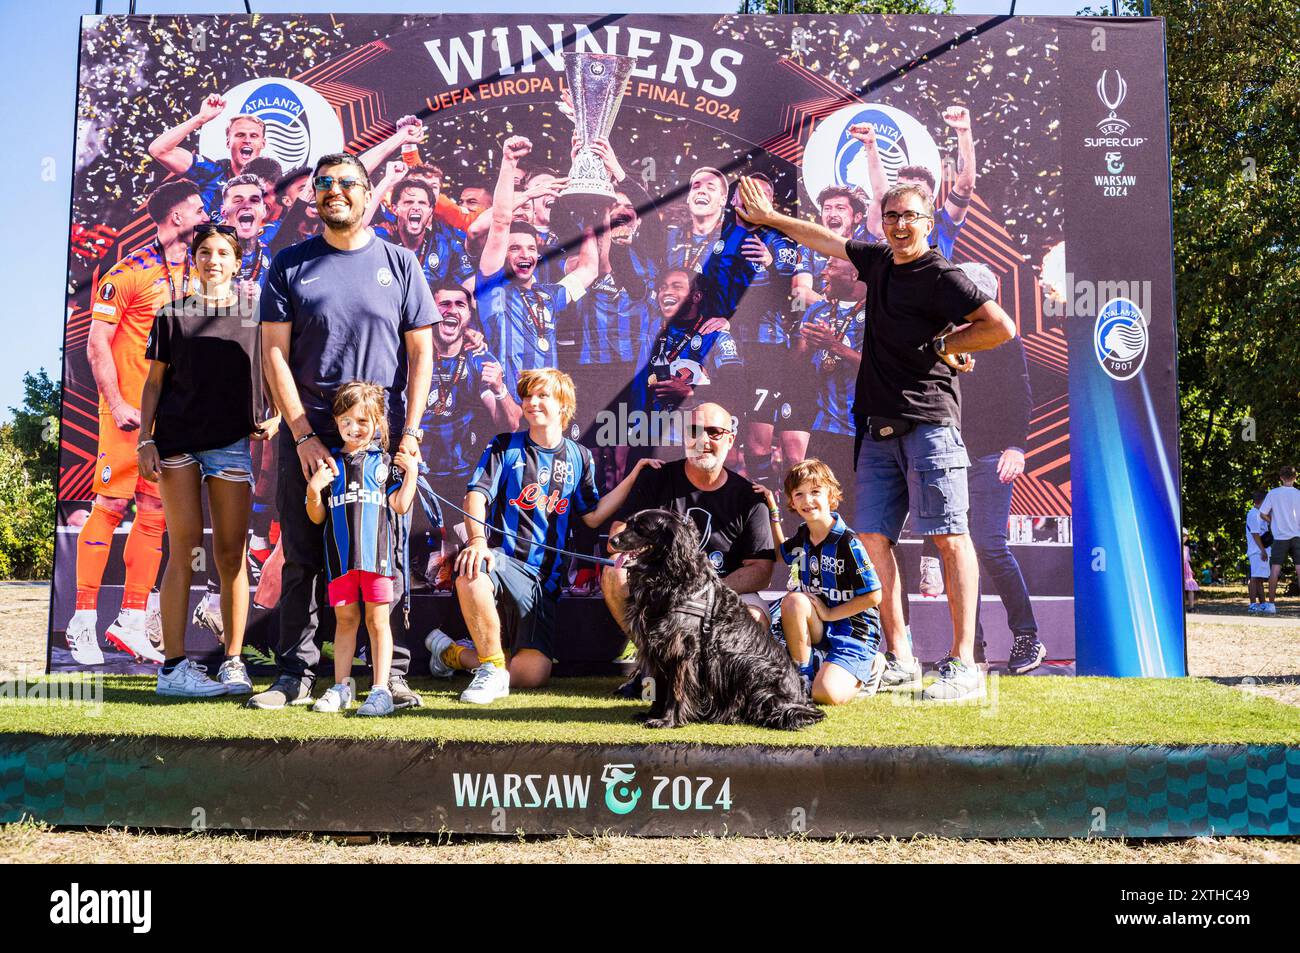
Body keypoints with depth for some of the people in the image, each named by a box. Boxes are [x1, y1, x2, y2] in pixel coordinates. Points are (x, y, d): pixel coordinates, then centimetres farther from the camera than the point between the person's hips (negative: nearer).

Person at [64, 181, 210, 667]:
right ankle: (84, 621, 4)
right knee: (111, 504, -6)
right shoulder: (129, 273, -6)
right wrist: (117, 404, -14)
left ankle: (132, 622, 12)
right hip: (131, 411, -6)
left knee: (156, 512, 5)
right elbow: (97, 344, -7)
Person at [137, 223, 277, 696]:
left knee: (232, 553, -1)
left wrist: (275, 418, -5)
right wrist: (144, 439, 0)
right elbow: (154, 382, 10)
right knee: (185, 550, -5)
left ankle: (233, 663, 5)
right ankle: (173, 665, -2)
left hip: (232, 442, 1)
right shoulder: (173, 315, 13)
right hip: (177, 440, 0)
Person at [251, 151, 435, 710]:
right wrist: (302, 434, -8)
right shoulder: (290, 266, 7)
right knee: (302, 560, 4)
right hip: (307, 438, 1)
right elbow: (274, 354, 2)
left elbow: (420, 354, 5)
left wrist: (410, 433, -5)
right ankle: (295, 676, 13)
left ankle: (392, 674, 10)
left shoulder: (399, 264, 8)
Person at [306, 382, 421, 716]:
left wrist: (411, 472, -4)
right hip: (341, 555, 2)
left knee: (377, 619, 1)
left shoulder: (385, 462, 7)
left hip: (376, 553, -2)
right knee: (345, 619, 9)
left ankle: (380, 689, 4)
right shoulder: (329, 464, 11)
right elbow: (317, 517, 10)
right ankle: (341, 687, 19)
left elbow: (400, 506, -1)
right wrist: (313, 491, -8)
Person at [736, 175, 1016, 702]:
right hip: (878, 427, 7)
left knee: (948, 536, -8)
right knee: (873, 536, 2)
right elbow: (825, 239, 33)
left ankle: (963, 664, -7)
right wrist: (770, 216, 42)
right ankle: (899, 659, 9)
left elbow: (1002, 327, -12)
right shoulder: (878, 262, 17)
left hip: (928, 422, -7)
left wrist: (942, 346, -3)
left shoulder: (940, 276, -5)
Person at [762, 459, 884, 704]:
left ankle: (869, 668, 6)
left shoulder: (847, 543, -17)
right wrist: (772, 511, 19)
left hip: (855, 629, -6)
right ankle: (804, 674, -11)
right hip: (820, 628, 6)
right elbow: (781, 553, 29)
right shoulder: (802, 536, 4)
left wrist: (829, 613, -14)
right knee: (794, 600, -26)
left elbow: (873, 596, -16)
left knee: (825, 694, -25)